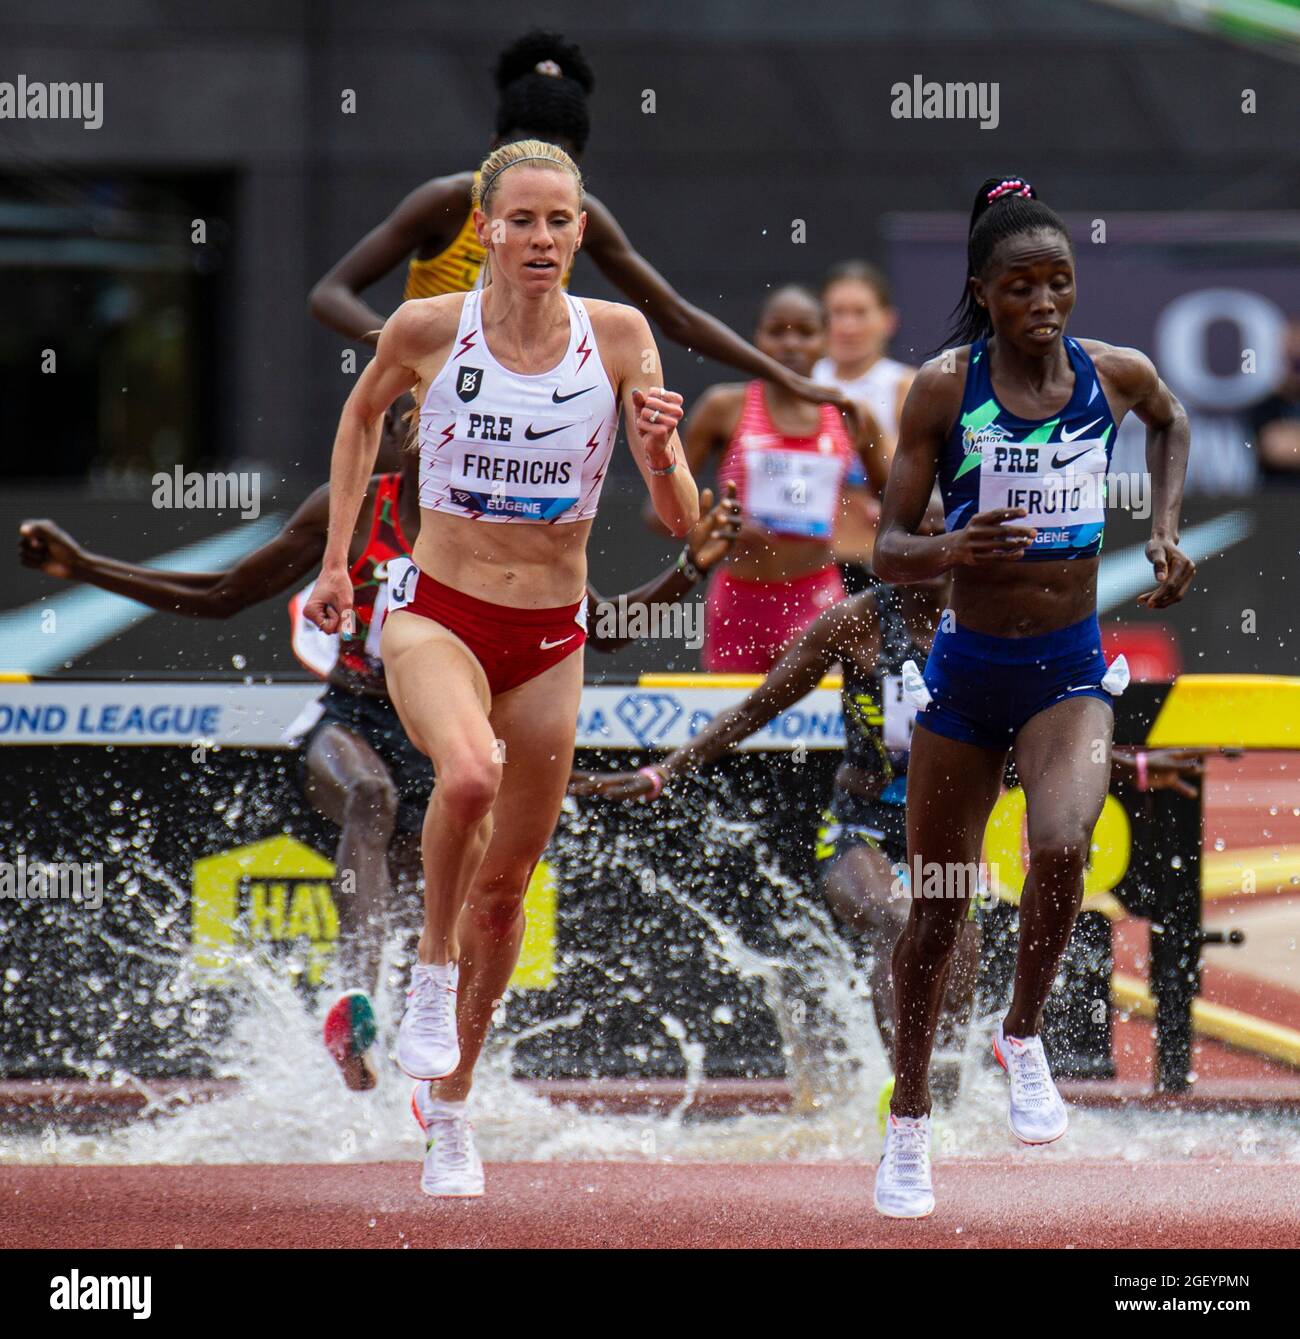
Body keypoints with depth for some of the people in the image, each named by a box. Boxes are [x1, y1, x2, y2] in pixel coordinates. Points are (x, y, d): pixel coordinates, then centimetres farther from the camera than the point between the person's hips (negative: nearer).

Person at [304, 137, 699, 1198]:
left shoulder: (618, 336, -8)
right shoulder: (428, 330, -9)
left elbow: (682, 522, -7)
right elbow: (362, 416, 14)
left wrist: (661, 455, -29)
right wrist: (336, 561, 13)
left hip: (550, 638, 2)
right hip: (437, 615, -2)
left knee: (505, 882, 11)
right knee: (471, 770, -35)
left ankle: (449, 1109, 30)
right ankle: (432, 969, -10)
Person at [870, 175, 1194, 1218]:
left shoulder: (1116, 375, -4)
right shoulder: (946, 388, -11)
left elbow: (1171, 422, 23)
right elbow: (888, 552, -11)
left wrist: (1166, 529, 10)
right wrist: (951, 551, -32)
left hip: (1071, 671, 1)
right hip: (967, 668, -1)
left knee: (1061, 849, -27)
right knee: (939, 904, 9)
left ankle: (1024, 1036, 0)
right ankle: (910, 1120, 28)